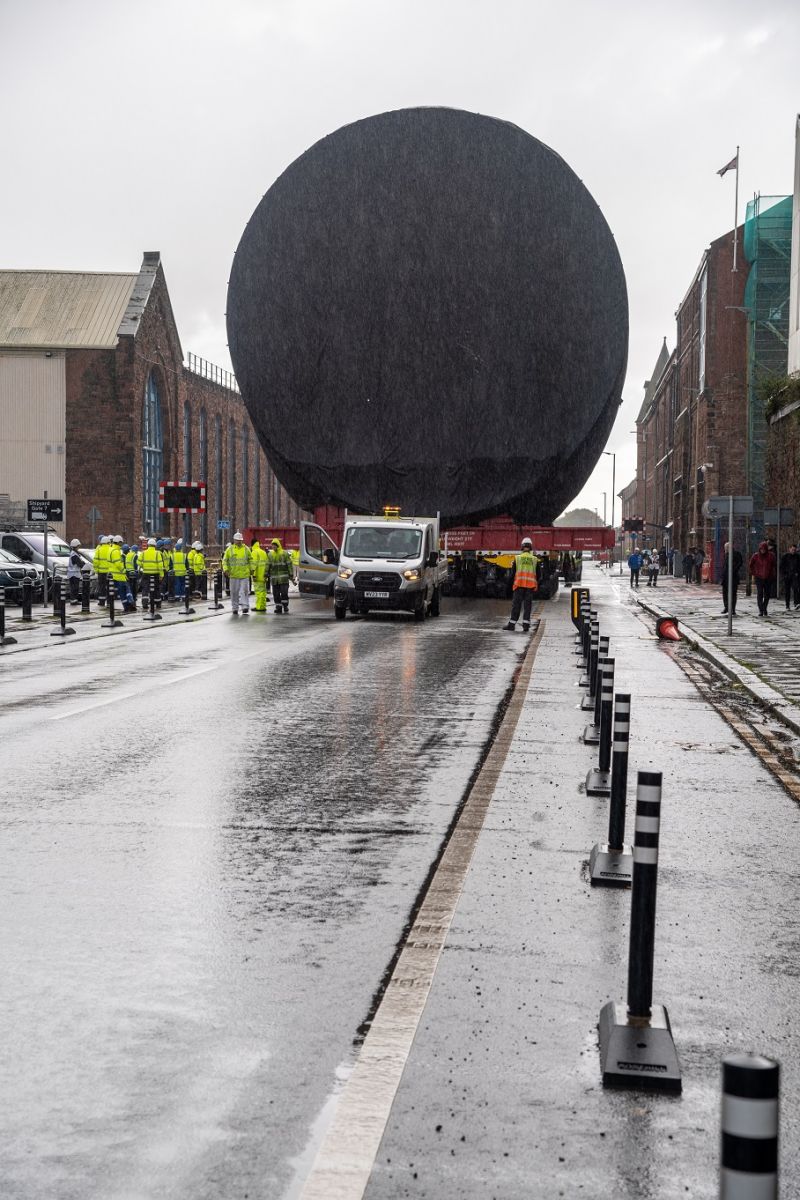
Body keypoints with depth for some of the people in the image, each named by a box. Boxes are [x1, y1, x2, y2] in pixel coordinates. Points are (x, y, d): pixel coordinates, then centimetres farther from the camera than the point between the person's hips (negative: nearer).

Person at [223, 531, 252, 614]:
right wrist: (226, 569, -7)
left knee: (244, 591, -6)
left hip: (244, 574, 0)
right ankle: (235, 608, 12)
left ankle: (245, 607, -6)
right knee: (234, 592, 5)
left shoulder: (246, 549, 7)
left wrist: (252, 569, 7)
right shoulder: (230, 549, 3)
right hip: (234, 574, 0)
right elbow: (225, 560, 6)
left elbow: (251, 560, 15)